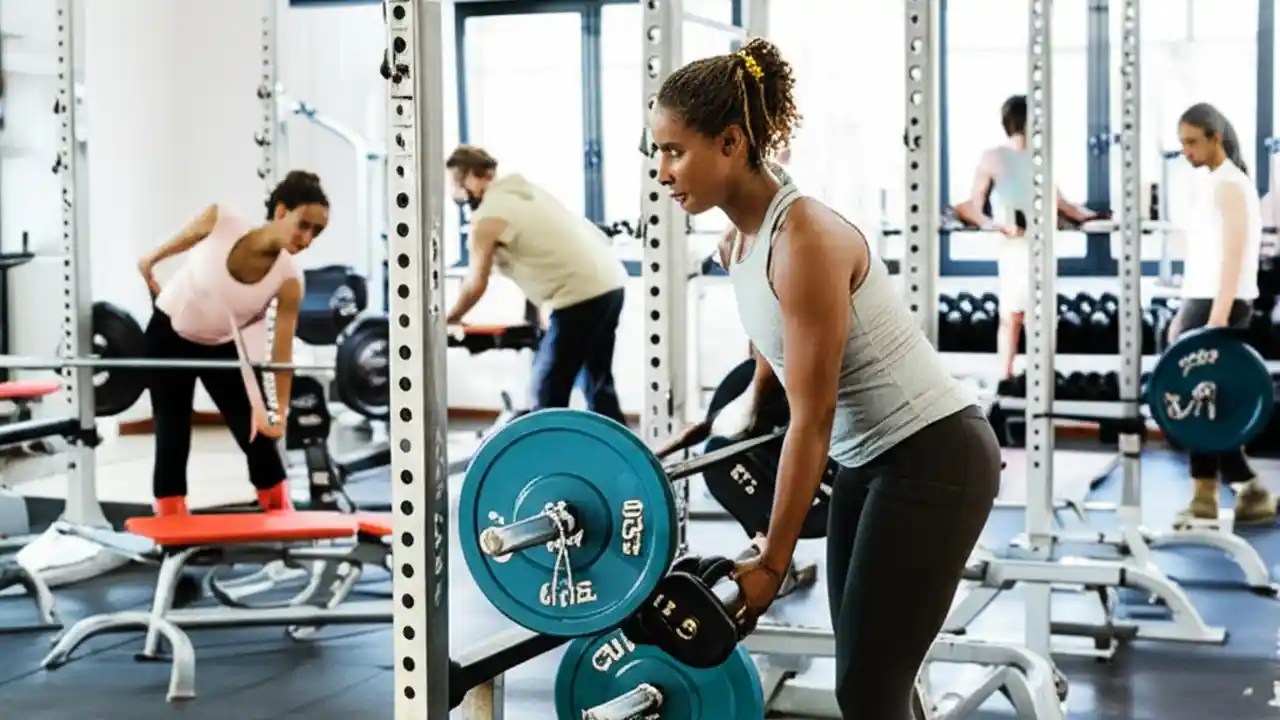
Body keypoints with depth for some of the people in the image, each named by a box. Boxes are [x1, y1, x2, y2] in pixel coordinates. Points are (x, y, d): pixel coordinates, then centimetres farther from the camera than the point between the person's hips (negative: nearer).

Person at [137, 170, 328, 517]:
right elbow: (184, 238, -6)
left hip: (224, 347, 1)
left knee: (260, 436, 0)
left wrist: (280, 414, -35)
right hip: (168, 336, -1)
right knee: (172, 439, -2)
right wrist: (150, 260, 12)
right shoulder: (221, 219, -30)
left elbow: (282, 354, -26)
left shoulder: (289, 280, -27)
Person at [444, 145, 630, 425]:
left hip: (580, 296, -9)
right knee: (598, 384, 18)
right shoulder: (524, 191, 21)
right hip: (610, 283, 9)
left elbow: (476, 284, 2)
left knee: (548, 392, -1)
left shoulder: (488, 216, -5)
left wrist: (449, 318, 19)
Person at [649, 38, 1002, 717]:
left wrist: (771, 563, -18)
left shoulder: (805, 238, -24)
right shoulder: (738, 245, 3)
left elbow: (812, 419, -22)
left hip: (934, 457, -9)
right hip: (869, 458, 9)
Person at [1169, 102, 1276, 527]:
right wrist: (1184, 312, 19)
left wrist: (1218, 317, -25)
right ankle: (1204, 500, 10)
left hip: (1221, 305, -10)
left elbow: (1234, 256, -19)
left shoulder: (1229, 184, -12)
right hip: (1203, 303, 10)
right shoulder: (1211, 183, 17)